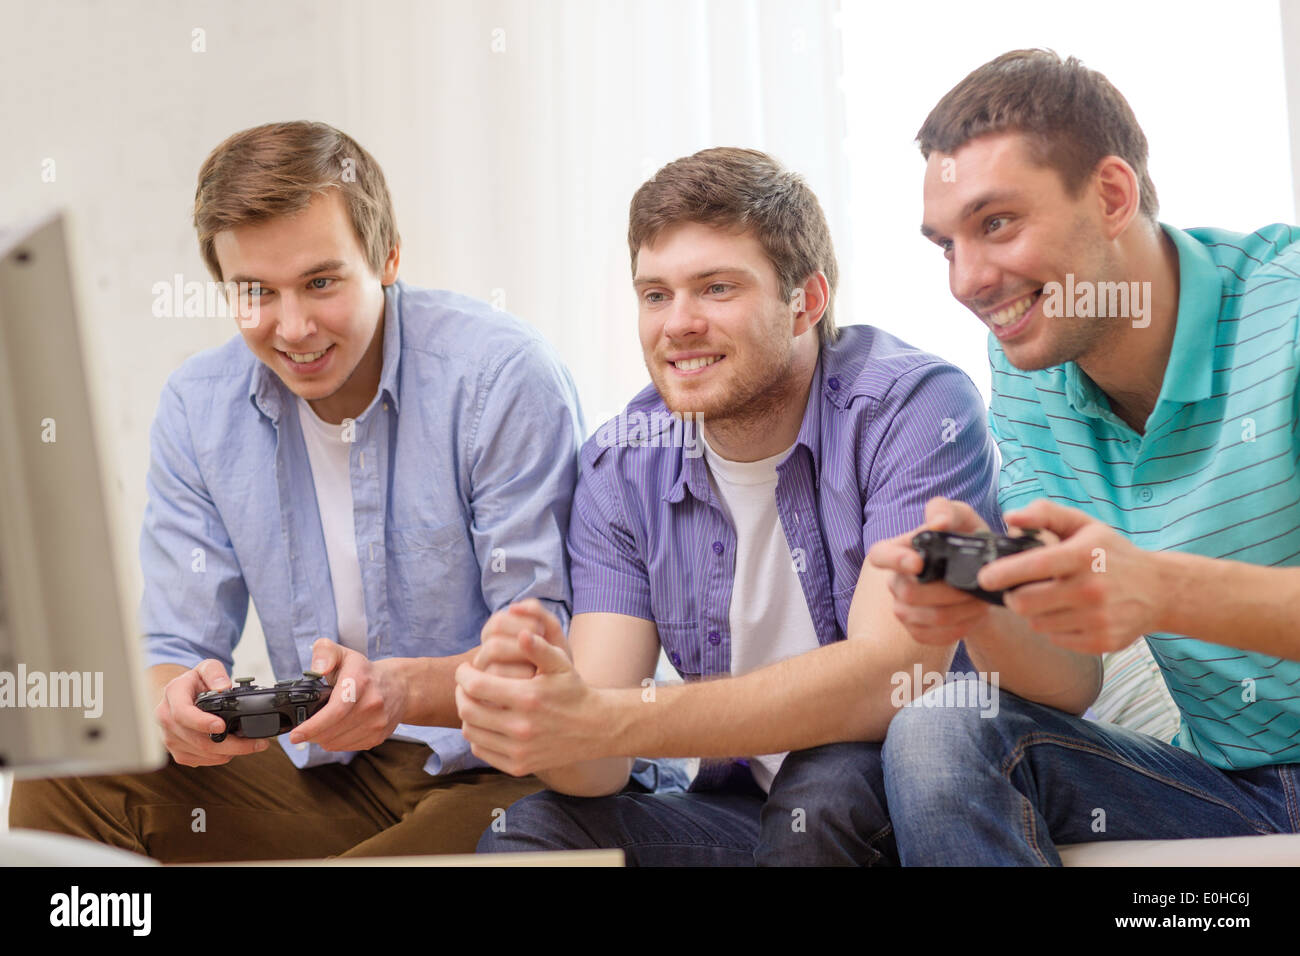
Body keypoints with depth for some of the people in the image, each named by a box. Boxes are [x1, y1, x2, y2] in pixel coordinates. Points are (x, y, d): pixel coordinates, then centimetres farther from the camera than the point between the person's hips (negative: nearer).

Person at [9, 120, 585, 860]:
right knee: (63, 784, -16)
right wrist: (177, 703, -24)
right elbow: (174, 650, 2)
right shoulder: (198, 407, 1)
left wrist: (404, 690, -35)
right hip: (320, 773, 4)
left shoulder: (505, 375, -14)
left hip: (503, 774, -3)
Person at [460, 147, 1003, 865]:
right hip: (742, 815, 2)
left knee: (825, 785, -33)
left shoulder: (915, 406, -16)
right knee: (527, 830, -22)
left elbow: (891, 677, -30)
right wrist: (544, 721, -35)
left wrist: (602, 722, -37)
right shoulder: (620, 468, -1)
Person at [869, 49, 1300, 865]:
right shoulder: (1027, 383, 1)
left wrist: (1162, 590, -40)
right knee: (938, 736, -17)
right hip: (1229, 790, 5)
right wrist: (981, 609, -24)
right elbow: (1070, 683, -2)